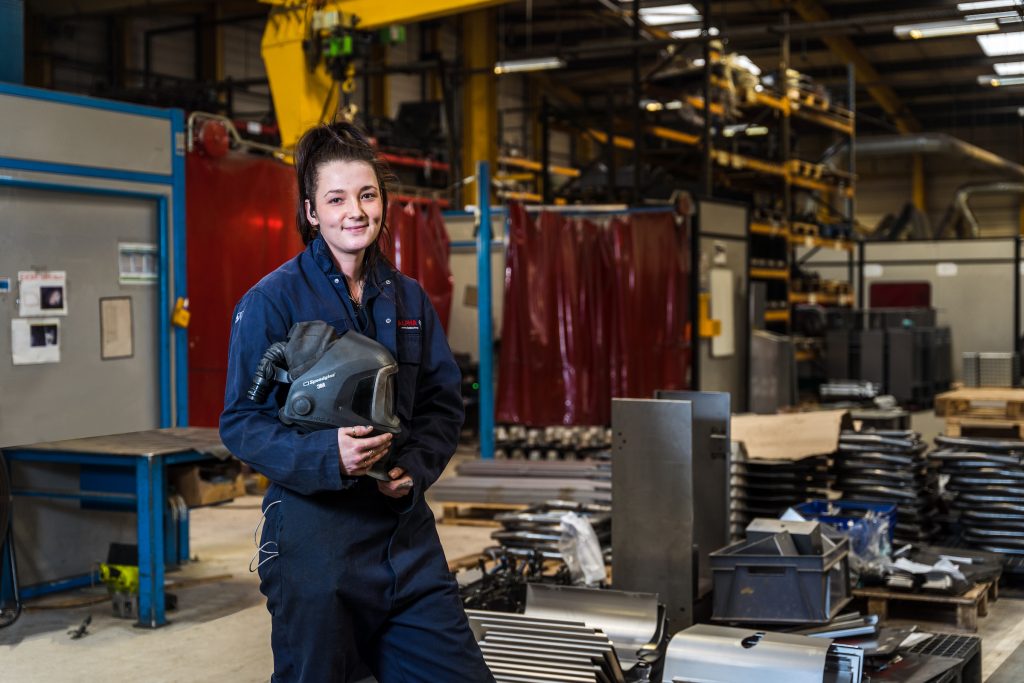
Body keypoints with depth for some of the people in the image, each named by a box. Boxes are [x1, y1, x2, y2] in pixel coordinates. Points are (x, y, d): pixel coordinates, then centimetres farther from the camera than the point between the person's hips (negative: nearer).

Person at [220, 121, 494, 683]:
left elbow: (444, 404, 13)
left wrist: (414, 466, -6)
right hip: (313, 527, -4)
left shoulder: (407, 299, 10)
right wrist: (328, 457, -22)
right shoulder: (273, 299, -5)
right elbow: (241, 421, -7)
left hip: (405, 531, 5)